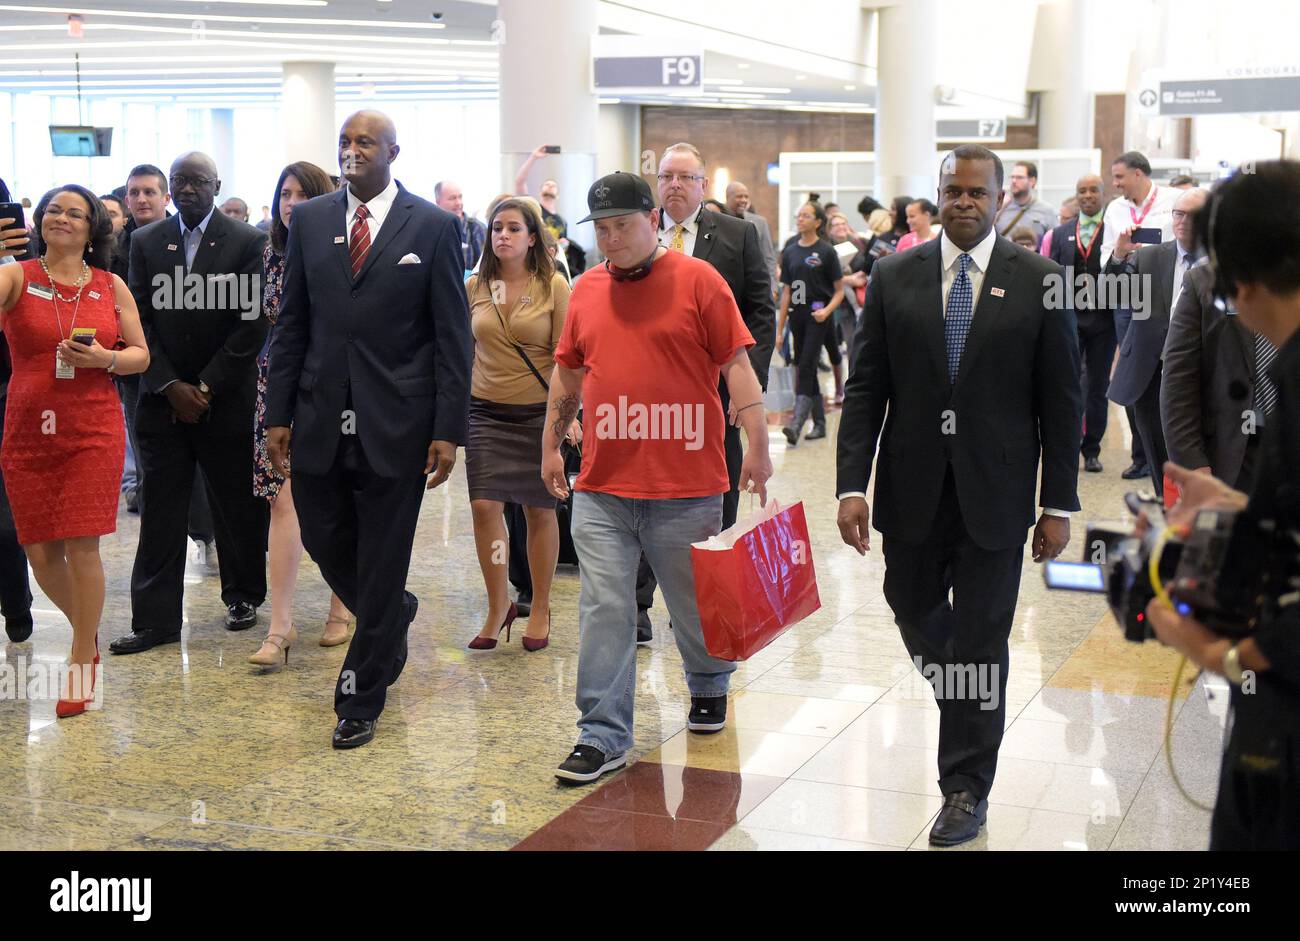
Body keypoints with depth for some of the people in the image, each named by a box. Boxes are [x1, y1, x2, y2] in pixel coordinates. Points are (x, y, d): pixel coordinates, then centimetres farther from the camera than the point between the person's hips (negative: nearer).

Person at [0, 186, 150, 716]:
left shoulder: (111, 287, 7)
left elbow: (140, 354, 10)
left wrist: (104, 359, -9)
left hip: (93, 431, 0)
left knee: (82, 547, -5)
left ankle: (82, 661, 10)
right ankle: (85, 628, 32)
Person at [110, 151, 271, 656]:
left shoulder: (248, 242, -3)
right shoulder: (145, 242, 6)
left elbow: (253, 323, -7)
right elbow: (140, 321, 4)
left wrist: (207, 387, -10)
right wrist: (170, 386, -7)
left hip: (227, 399, -2)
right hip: (164, 399, 2)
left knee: (238, 505, 7)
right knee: (160, 510, 1)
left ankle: (243, 596, 25)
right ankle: (155, 619, 5)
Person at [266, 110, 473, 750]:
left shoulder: (433, 226, -2)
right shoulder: (310, 219, 7)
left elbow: (453, 334, -3)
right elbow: (291, 324, 9)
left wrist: (449, 429, -9)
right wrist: (279, 414, 4)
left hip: (396, 425, -3)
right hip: (321, 418, 4)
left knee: (382, 565, 5)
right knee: (324, 543, 11)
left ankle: (360, 701, 19)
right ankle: (393, 616, 42)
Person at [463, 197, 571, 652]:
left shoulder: (554, 286, -3)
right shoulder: (475, 287, 5)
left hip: (538, 411, -2)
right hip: (486, 411, 2)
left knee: (539, 510, 5)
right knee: (484, 506, -9)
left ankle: (540, 608, 20)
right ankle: (498, 606, 6)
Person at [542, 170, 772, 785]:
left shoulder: (696, 280, -3)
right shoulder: (586, 290, 10)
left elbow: (735, 364, -5)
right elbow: (567, 374, 20)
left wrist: (757, 446, -11)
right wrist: (551, 446, 20)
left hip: (686, 483, -3)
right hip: (602, 484, 3)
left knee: (695, 600, 13)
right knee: (603, 609, -1)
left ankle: (709, 688, 40)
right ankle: (603, 737, 5)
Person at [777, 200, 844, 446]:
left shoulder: (826, 252, -4)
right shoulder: (790, 252, 10)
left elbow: (839, 290, -1)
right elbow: (786, 291, 12)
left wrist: (827, 310, -19)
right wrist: (779, 327, 9)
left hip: (818, 316, -5)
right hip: (797, 315, 6)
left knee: (806, 367, -14)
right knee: (806, 369, 9)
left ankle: (796, 424, -21)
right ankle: (819, 423, 18)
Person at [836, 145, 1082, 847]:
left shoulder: (1038, 282, -4)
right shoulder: (894, 277, 1)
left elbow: (1061, 402, -2)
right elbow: (865, 388, 0)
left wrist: (1058, 504, -4)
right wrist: (852, 485, -8)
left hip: (995, 492, -2)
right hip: (913, 488, 2)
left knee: (981, 638, 4)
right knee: (914, 609, 17)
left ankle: (966, 789, 19)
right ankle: (968, 700, 48)